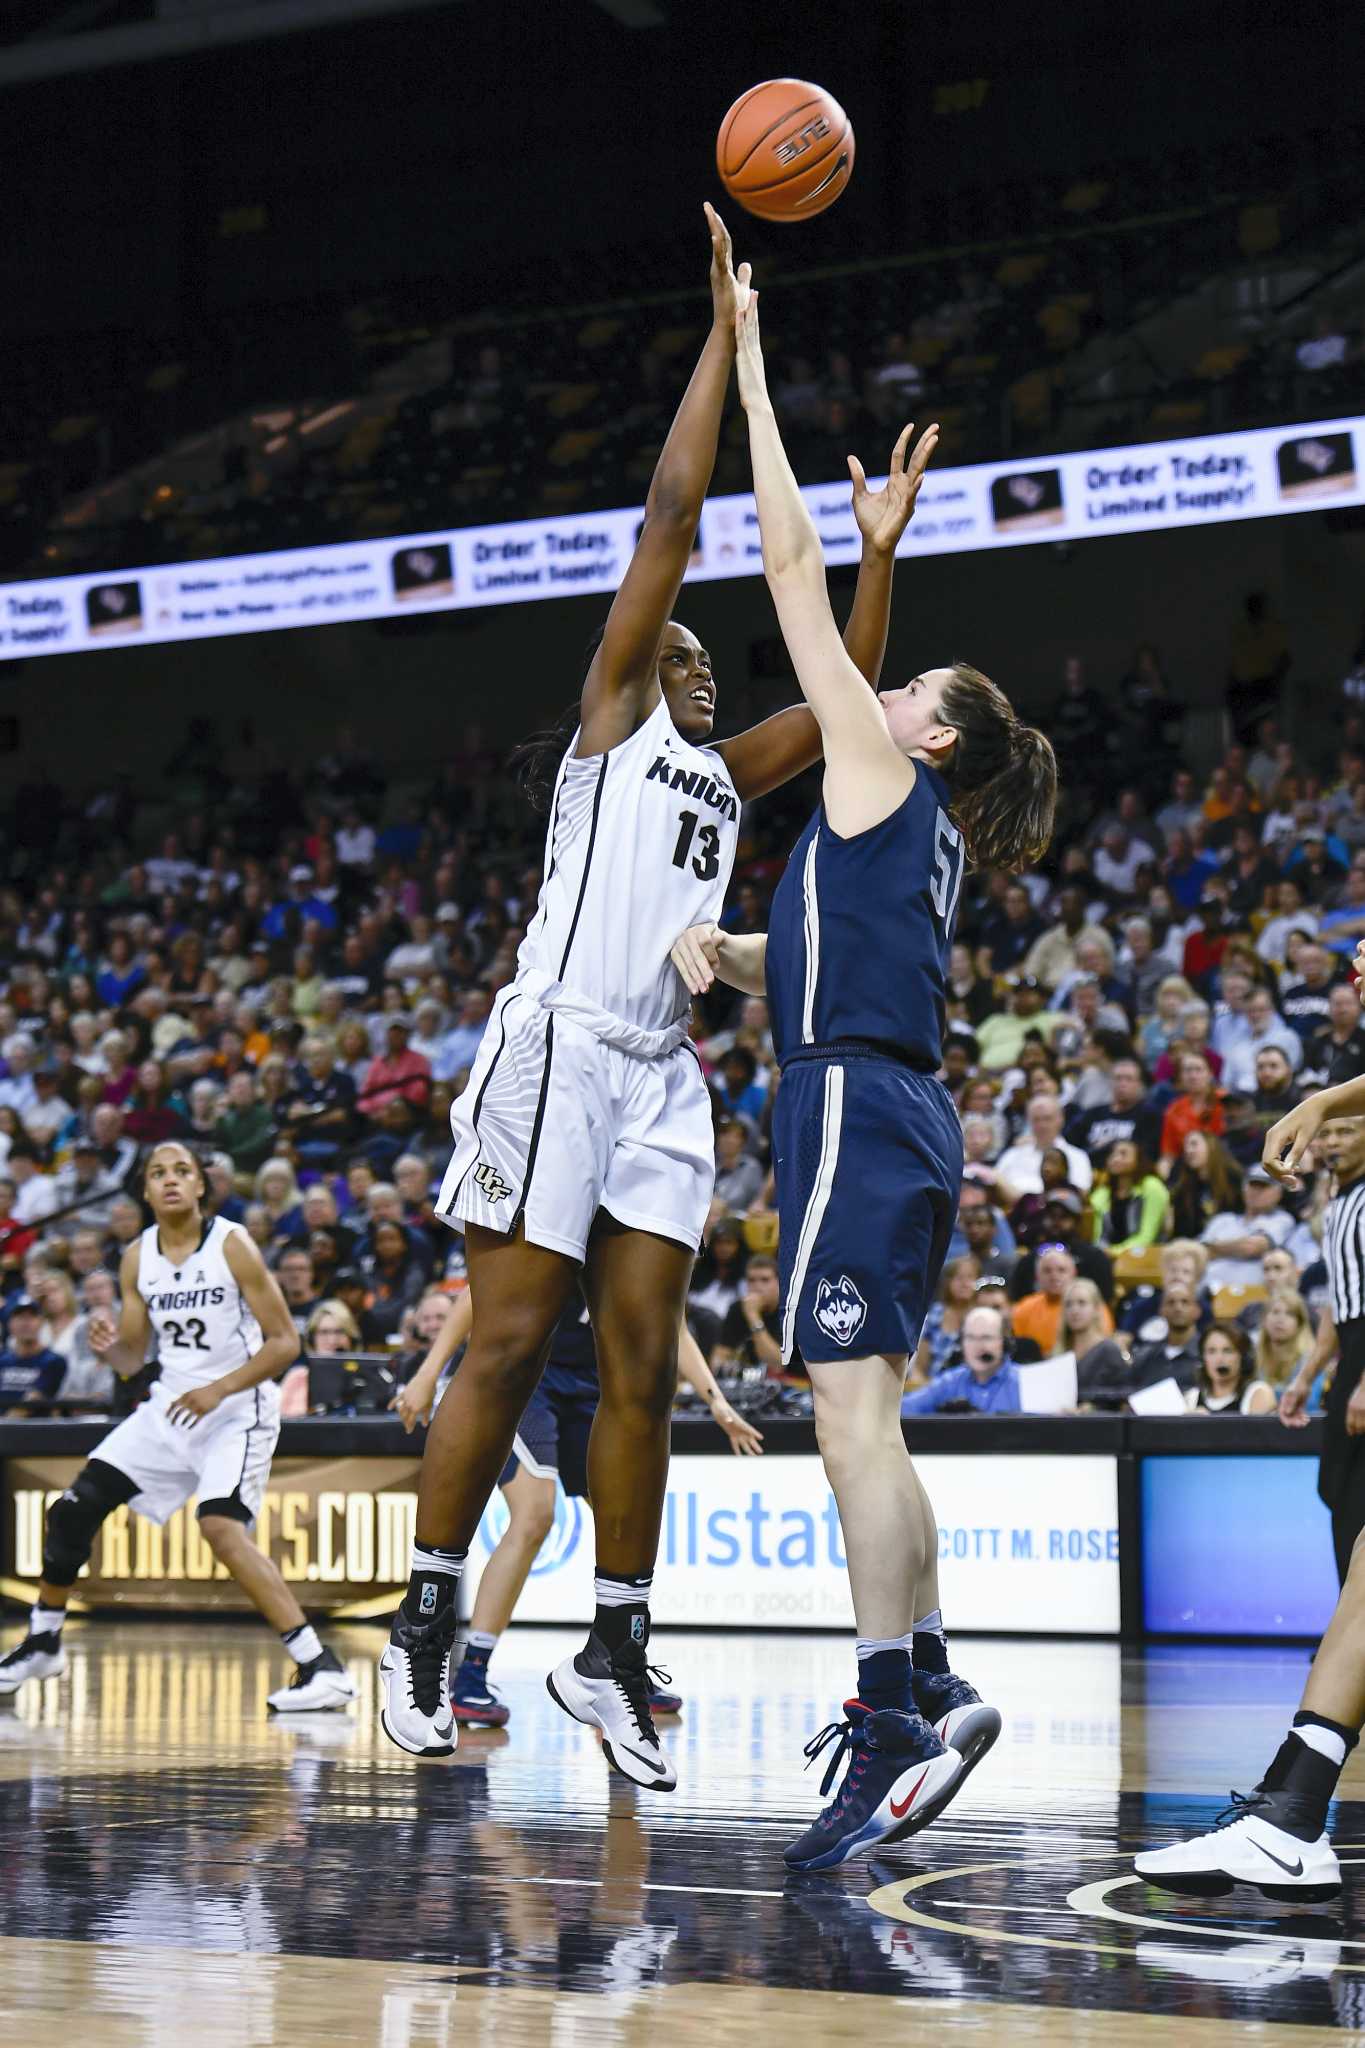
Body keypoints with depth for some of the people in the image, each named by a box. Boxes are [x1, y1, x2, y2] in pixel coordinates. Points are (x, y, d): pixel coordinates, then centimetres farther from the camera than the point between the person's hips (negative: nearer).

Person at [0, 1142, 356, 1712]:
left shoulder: (232, 1245, -13)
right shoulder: (137, 1258, 3)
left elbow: (285, 1342, -13)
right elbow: (131, 1359, 10)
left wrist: (219, 1390, -24)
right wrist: (108, 1346, -14)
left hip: (238, 1408, -7)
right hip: (170, 1405, 7)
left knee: (221, 1527, -28)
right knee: (74, 1508, 3)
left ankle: (320, 1666, -29)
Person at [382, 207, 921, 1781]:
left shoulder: (720, 771, 25)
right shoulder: (611, 717, 7)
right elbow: (672, 512, 2)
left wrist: (877, 553, 19)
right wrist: (726, 332, 3)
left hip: (660, 1073, 7)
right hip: (556, 1045, -7)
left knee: (642, 1369, 3)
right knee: (507, 1348, -7)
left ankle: (614, 1652, 7)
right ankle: (421, 1632, -1)